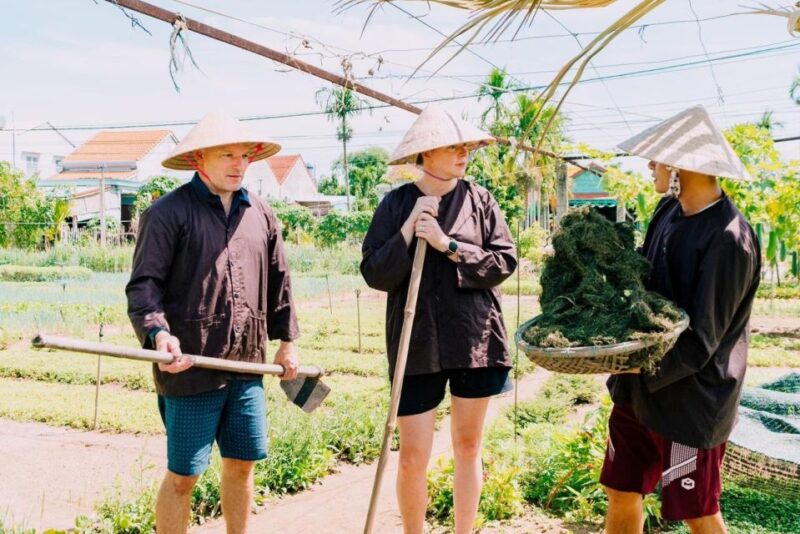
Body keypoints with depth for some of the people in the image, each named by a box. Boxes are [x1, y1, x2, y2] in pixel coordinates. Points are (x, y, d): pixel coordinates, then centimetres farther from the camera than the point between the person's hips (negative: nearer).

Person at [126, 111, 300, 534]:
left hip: (247, 365, 6)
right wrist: (158, 333, -26)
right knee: (182, 476, 3)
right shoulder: (169, 212, -7)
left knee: (242, 464, 15)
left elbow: (278, 282, 19)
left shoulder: (260, 215, 11)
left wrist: (286, 341, 20)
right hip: (191, 367, -6)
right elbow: (143, 285, -10)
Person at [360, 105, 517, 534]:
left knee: (468, 448, 14)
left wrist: (448, 245, -14)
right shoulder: (396, 204, -1)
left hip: (476, 340, 2)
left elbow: (505, 261, -4)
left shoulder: (479, 199, 2)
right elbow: (374, 274, -5)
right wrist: (408, 230, -16)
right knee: (412, 458, 1)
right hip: (418, 345, -1)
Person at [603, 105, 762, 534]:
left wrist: (643, 367, -27)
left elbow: (701, 341, -21)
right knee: (621, 495, 15)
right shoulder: (669, 210, 2)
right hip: (639, 387, 7)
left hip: (687, 397, -7)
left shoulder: (728, 241, -22)